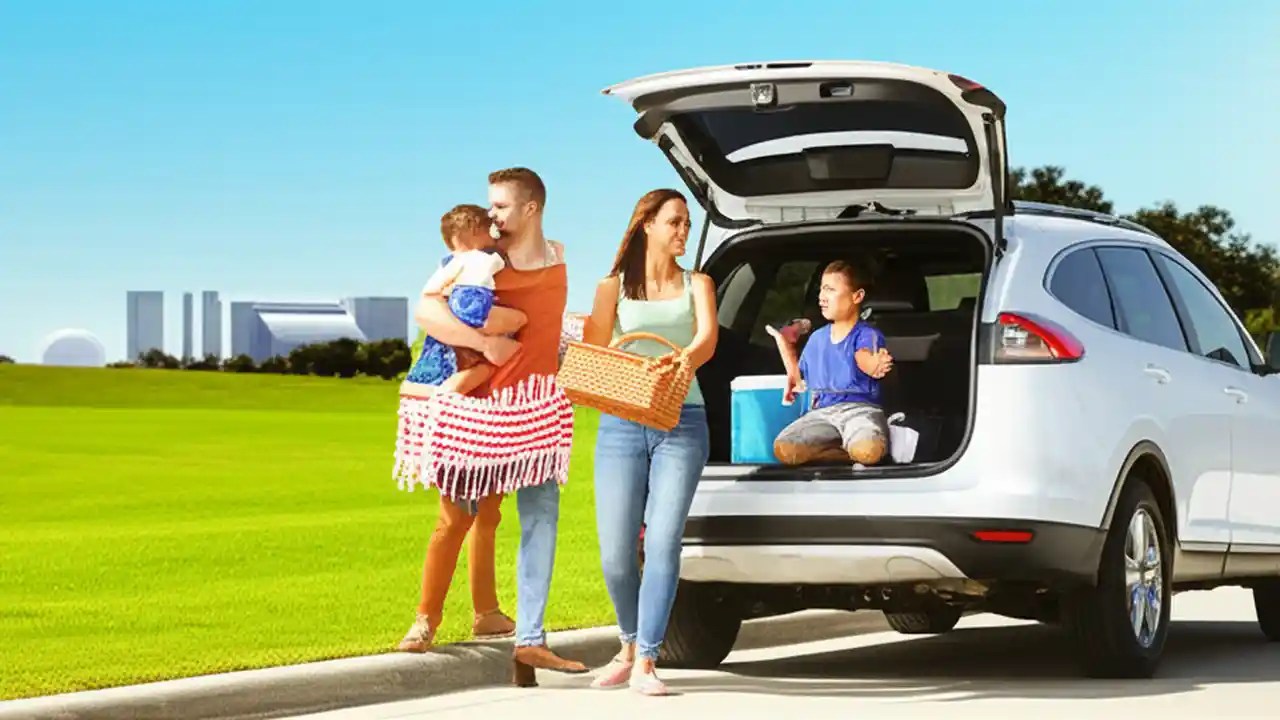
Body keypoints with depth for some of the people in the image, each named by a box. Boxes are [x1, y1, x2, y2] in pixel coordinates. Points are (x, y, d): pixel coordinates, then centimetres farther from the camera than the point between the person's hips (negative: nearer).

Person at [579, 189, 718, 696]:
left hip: (682, 424, 0)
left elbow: (707, 339, -8)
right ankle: (629, 645, 22)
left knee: (662, 543, -12)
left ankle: (646, 661, -7)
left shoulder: (696, 285, 12)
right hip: (621, 426, 0)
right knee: (615, 554, -3)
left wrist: (685, 359, -30)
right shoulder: (613, 287, 11)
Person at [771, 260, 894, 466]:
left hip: (860, 408, -5)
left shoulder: (867, 335, 0)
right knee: (783, 449, -27)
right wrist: (784, 343, 18)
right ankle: (852, 453, -11)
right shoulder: (816, 338, 20)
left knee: (868, 451, -42)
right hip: (822, 412, 5)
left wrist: (874, 366, -48)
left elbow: (863, 358, -25)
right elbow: (802, 381, 29)